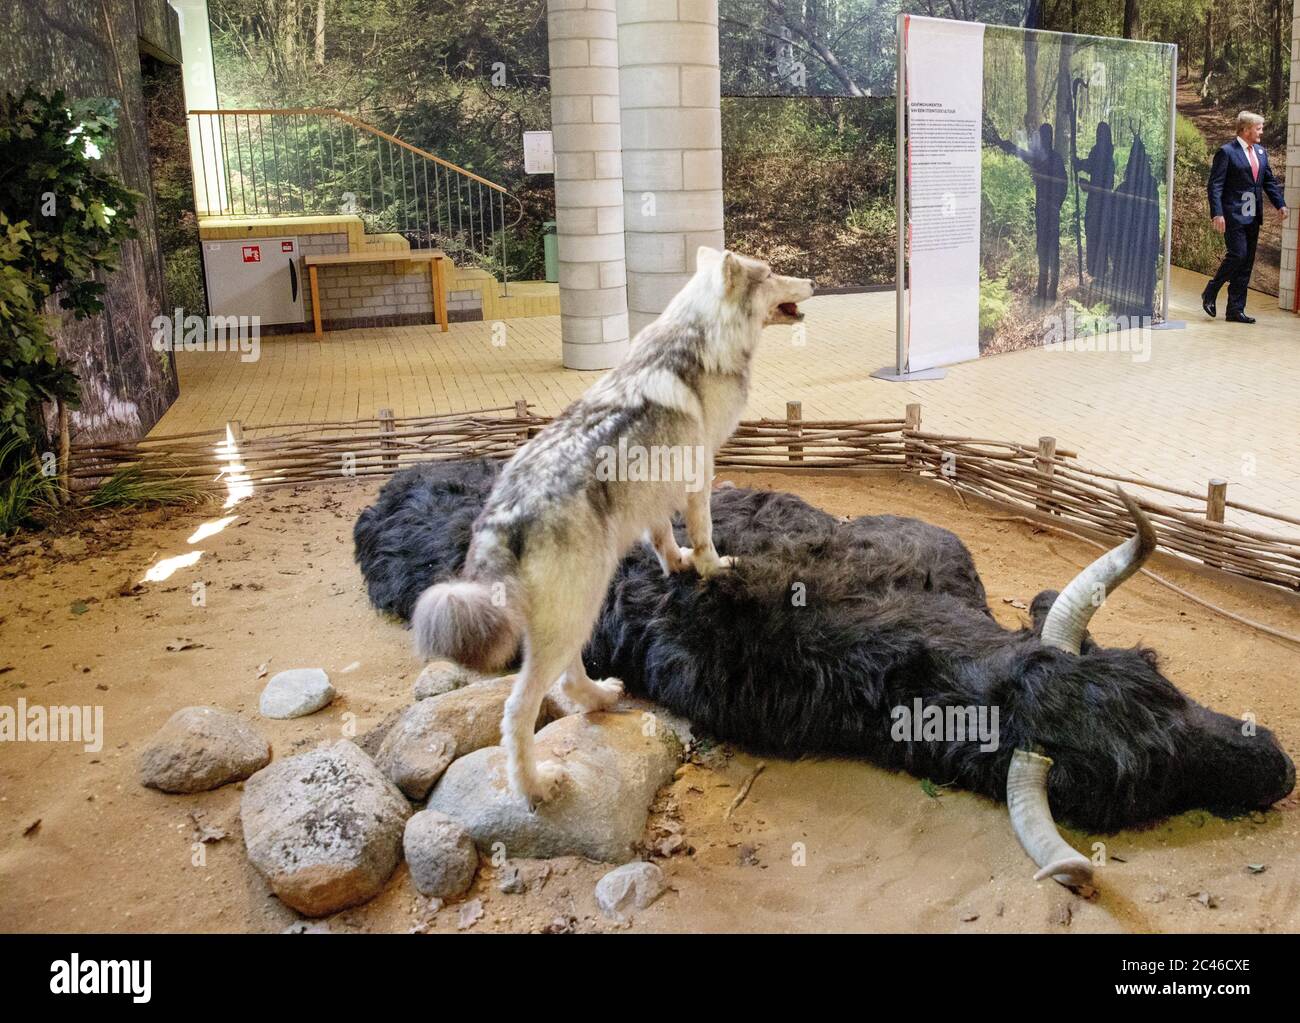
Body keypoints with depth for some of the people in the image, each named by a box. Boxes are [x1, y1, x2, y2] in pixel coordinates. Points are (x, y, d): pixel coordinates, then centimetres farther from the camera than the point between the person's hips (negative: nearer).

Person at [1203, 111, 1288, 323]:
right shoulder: (1226, 152, -7)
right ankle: (1210, 293, 6)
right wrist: (1217, 214, -21)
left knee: (1246, 263, 6)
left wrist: (1280, 204, 5)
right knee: (1237, 254, -16)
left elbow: (1269, 181, 19)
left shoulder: (1261, 151, 15)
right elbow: (1214, 185, -12)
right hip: (1233, 216, -7)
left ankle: (1236, 310, 10)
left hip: (1253, 217, 7)